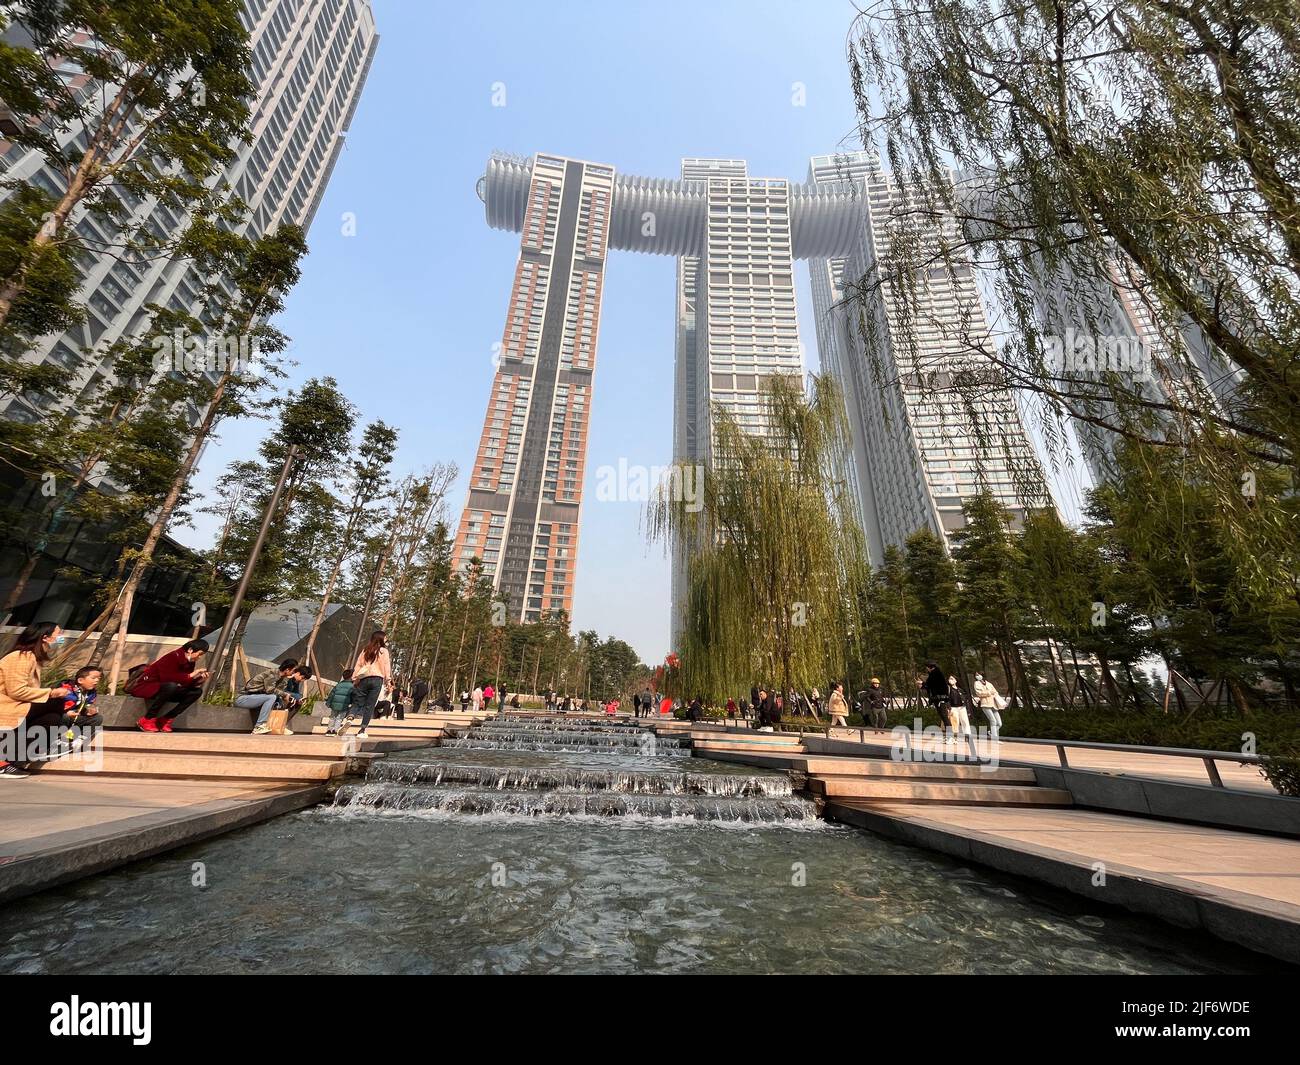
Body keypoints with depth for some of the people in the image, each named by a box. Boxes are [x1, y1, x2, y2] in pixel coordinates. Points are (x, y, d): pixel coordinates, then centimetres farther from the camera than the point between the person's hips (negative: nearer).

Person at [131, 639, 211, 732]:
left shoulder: (189, 662, 0)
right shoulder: (173, 657, -22)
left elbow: (185, 683, 0)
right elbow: (167, 678, -33)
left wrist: (200, 679, -17)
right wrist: (190, 675, -30)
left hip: (164, 691, 7)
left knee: (197, 691, -10)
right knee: (171, 686, -37)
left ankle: (165, 720, -9)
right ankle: (147, 720, -20)